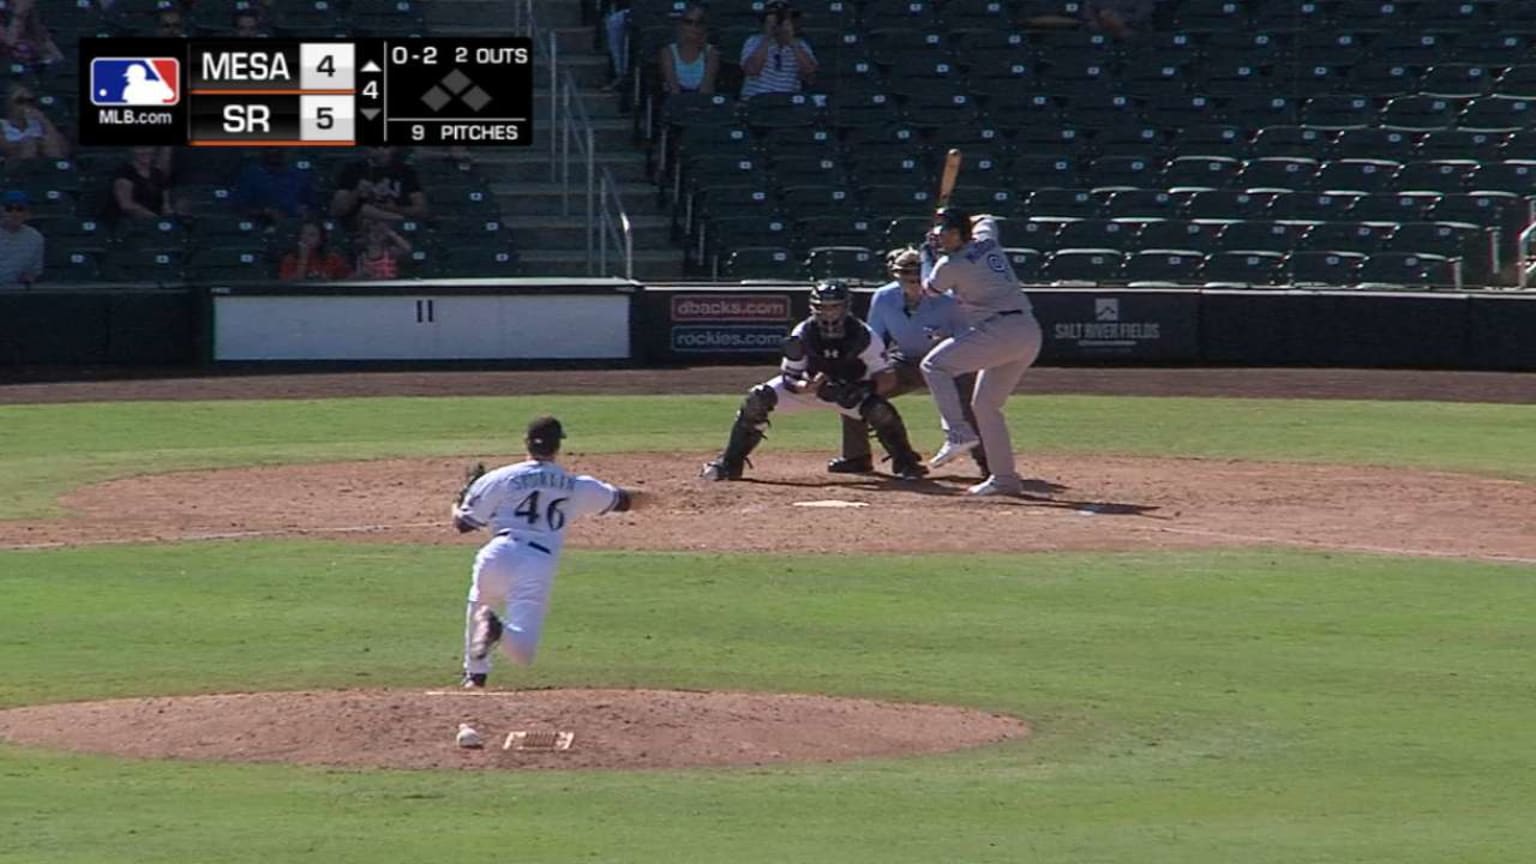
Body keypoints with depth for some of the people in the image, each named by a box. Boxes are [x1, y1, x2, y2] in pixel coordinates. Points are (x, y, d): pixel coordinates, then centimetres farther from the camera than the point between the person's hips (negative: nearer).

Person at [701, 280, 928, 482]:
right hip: (808, 385, 1)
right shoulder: (802, 335, -26)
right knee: (757, 399, -23)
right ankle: (730, 463, -9)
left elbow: (887, 379, -26)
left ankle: (905, 463, -3)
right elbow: (789, 381, -22)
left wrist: (863, 390, -47)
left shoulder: (863, 336, -27)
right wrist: (808, 388, -46)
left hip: (849, 390, 0)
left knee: (879, 410, -31)